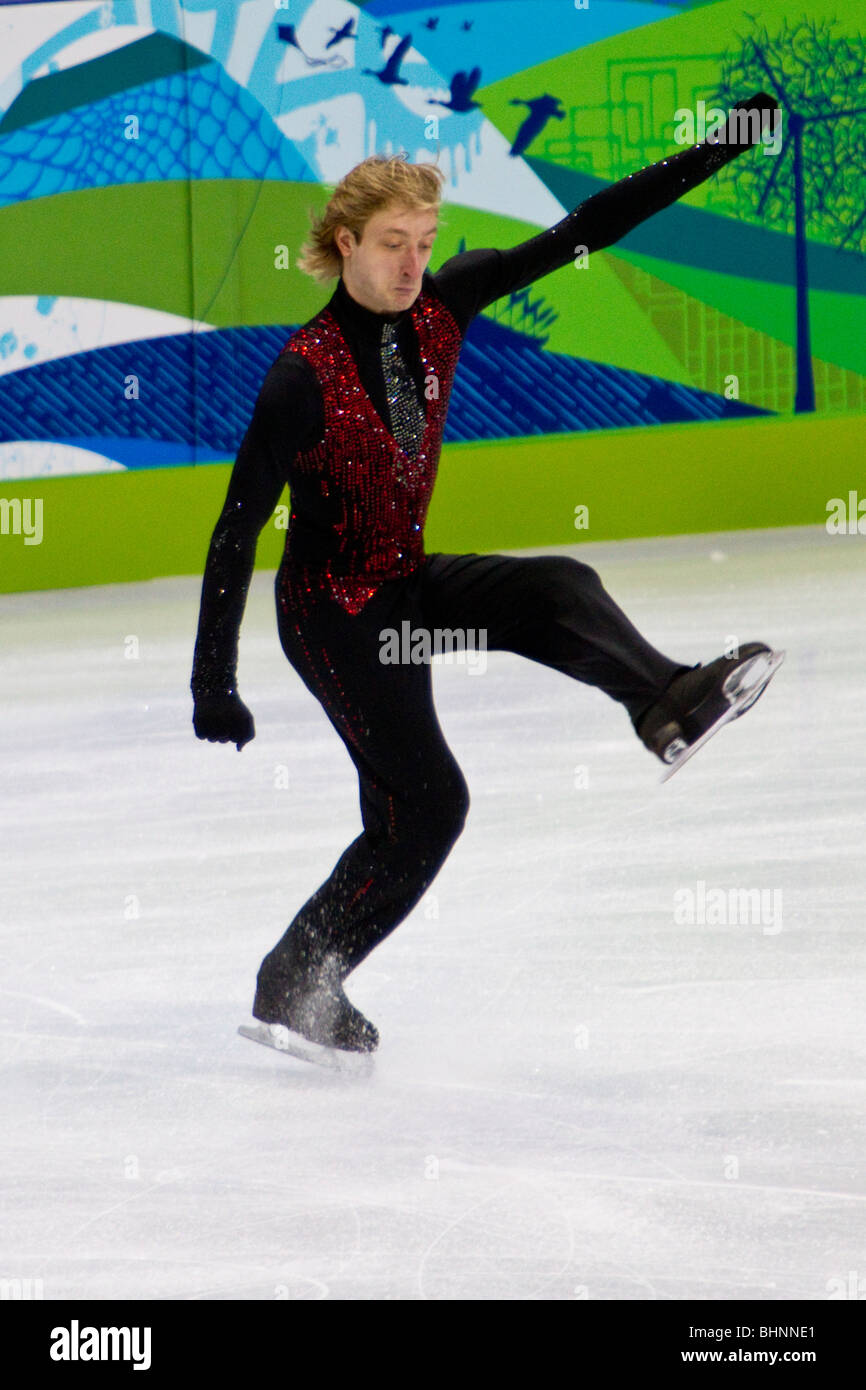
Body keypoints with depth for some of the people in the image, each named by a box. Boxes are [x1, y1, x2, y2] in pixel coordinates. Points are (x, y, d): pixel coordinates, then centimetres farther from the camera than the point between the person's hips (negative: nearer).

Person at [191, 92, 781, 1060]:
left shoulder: (437, 308, -6)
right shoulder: (306, 374, -23)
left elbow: (583, 232, -4)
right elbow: (237, 530, -21)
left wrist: (718, 149, -7)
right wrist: (212, 682, -23)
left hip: (408, 583, 7)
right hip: (331, 607, -7)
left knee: (555, 590, -19)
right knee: (424, 802, -10)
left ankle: (669, 703, -44)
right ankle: (292, 986, 3)